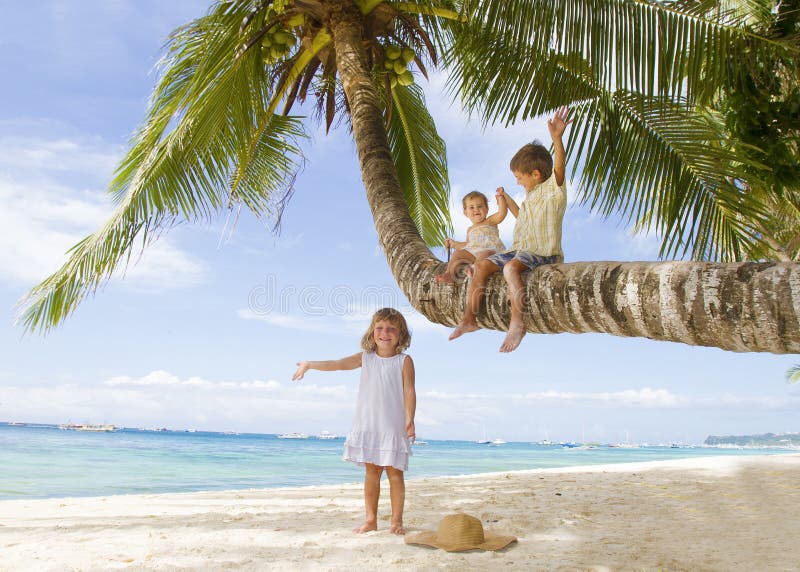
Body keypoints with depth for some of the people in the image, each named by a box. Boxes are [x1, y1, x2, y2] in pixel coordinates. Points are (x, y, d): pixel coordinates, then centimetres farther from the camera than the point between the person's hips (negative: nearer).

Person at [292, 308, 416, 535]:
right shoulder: (365, 358, 7)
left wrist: (409, 420, -17)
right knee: (371, 472, 9)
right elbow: (338, 364, 0)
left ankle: (396, 521, 11)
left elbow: (409, 391, -7)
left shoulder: (404, 361, -2)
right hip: (367, 424, 3)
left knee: (394, 472, 1)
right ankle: (371, 520, 17)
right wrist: (309, 364, -8)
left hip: (393, 426, -3)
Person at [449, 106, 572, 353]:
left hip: (543, 253, -9)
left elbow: (559, 165, -26)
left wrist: (557, 138, -42)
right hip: (519, 250, 9)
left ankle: (516, 323, -37)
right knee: (481, 265, -2)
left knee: (511, 267, -37)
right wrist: (508, 201, 43)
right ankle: (469, 319, -1)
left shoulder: (553, 189, -5)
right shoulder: (530, 197, 24)